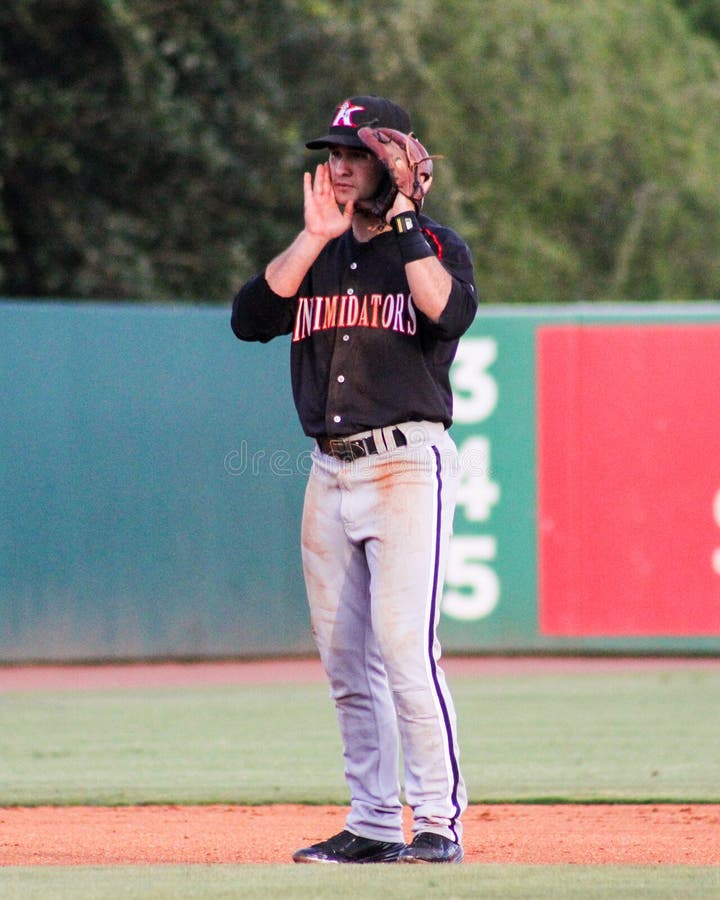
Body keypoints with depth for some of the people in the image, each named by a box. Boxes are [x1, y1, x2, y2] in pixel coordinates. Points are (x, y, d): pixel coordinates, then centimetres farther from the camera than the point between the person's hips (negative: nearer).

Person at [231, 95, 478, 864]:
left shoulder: (433, 245, 2)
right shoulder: (318, 255, 17)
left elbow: (450, 313, -20)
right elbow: (250, 318, 1)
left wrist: (403, 223, -15)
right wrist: (314, 236, -4)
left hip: (407, 463, -6)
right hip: (330, 473, 6)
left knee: (403, 645, -16)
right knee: (345, 660, 6)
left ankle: (439, 821, -12)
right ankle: (372, 824, 12)